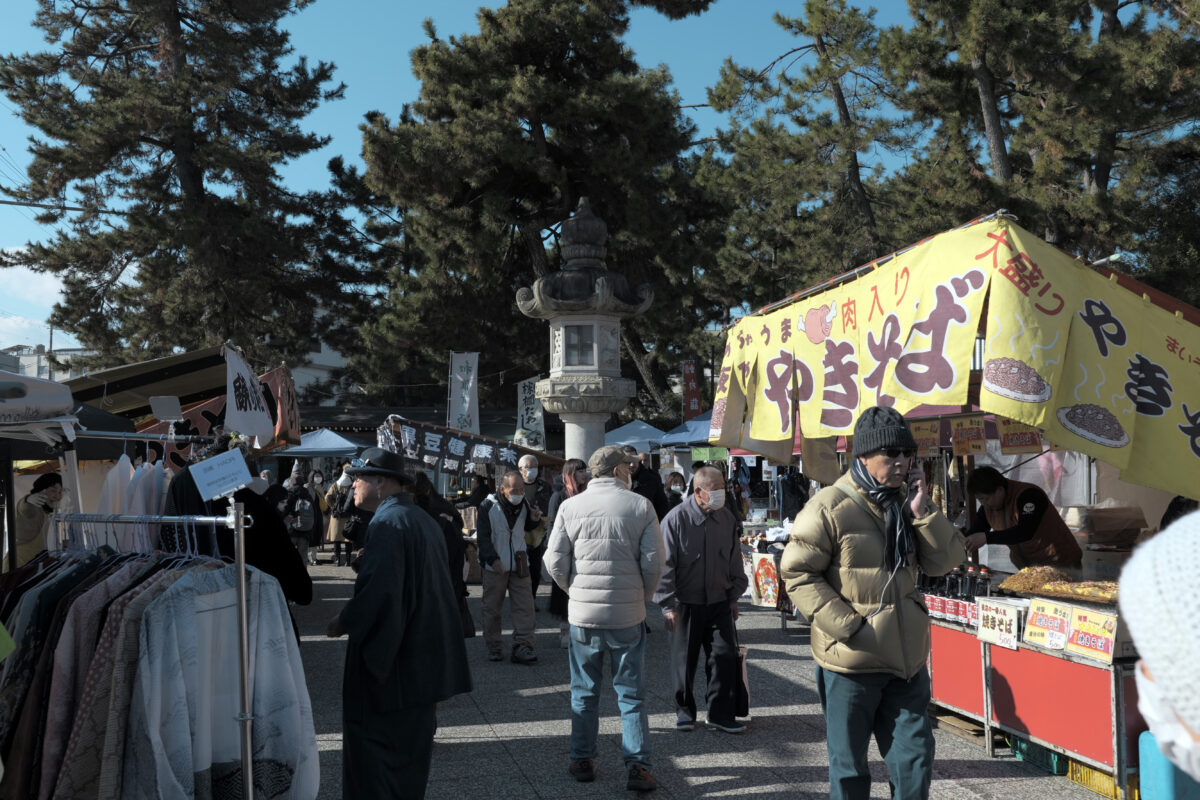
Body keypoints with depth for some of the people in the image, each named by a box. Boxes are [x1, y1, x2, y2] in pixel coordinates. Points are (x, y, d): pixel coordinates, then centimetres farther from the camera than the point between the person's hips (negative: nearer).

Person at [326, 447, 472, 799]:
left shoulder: (388, 522, -17)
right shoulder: (423, 519, 11)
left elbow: (377, 590, -26)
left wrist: (343, 623, -12)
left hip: (391, 657, -9)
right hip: (422, 657, 9)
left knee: (373, 747, 0)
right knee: (410, 747, 18)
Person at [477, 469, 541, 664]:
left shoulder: (523, 504, 4)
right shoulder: (488, 507, -9)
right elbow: (483, 536, -11)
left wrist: (534, 520, -1)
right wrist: (493, 559, -21)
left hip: (519, 565, 3)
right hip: (495, 566, -3)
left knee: (525, 606, -4)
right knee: (492, 609, 5)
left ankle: (522, 647, -3)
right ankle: (494, 648, 18)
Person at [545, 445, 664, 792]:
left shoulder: (570, 506, -2)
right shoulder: (641, 506, -4)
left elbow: (555, 562, -4)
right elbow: (653, 562, -7)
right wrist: (642, 596, 10)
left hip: (583, 612, 1)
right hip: (628, 614, -1)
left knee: (584, 692, 15)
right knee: (631, 694, 9)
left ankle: (582, 761, 23)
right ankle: (637, 767, 9)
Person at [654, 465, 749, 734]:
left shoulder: (726, 518, 3)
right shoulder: (676, 519, -12)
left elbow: (735, 561, 15)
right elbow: (665, 565, -11)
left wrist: (734, 596, 14)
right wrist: (668, 605, -12)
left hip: (719, 602, 4)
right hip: (686, 603, -4)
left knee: (725, 656, 1)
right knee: (684, 660, 6)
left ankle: (720, 713, 14)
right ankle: (685, 711, 24)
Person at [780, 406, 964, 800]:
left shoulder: (906, 504, 7)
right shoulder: (829, 507, -13)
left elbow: (945, 561, 3)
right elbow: (797, 573, -12)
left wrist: (923, 511, -10)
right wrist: (846, 624, -17)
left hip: (906, 659, 5)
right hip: (851, 661, -5)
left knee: (915, 759, 12)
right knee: (849, 768, 10)